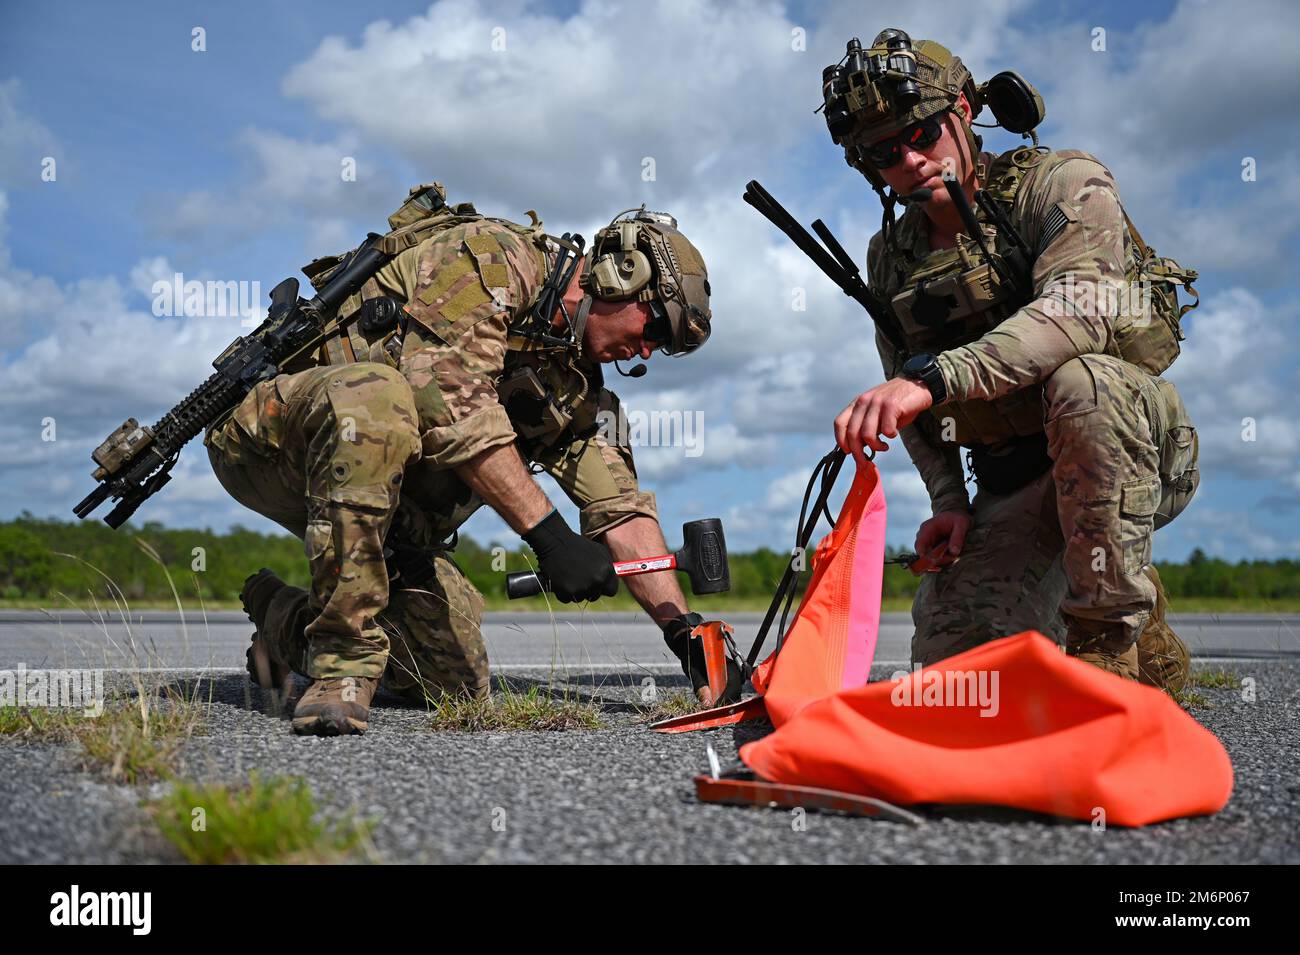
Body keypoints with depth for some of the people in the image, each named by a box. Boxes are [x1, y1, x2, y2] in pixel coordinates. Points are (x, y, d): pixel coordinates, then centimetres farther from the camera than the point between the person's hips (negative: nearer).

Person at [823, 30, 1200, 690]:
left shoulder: (1060, 183, -10)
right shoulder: (891, 259, 8)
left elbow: (1082, 304, -32)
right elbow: (912, 408, 16)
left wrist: (934, 376, -44)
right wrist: (948, 501, -1)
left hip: (1136, 448, -5)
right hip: (1014, 488, 5)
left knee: (1077, 378, -39)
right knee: (950, 659, -11)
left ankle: (1112, 642, -24)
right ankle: (1140, 641, 17)